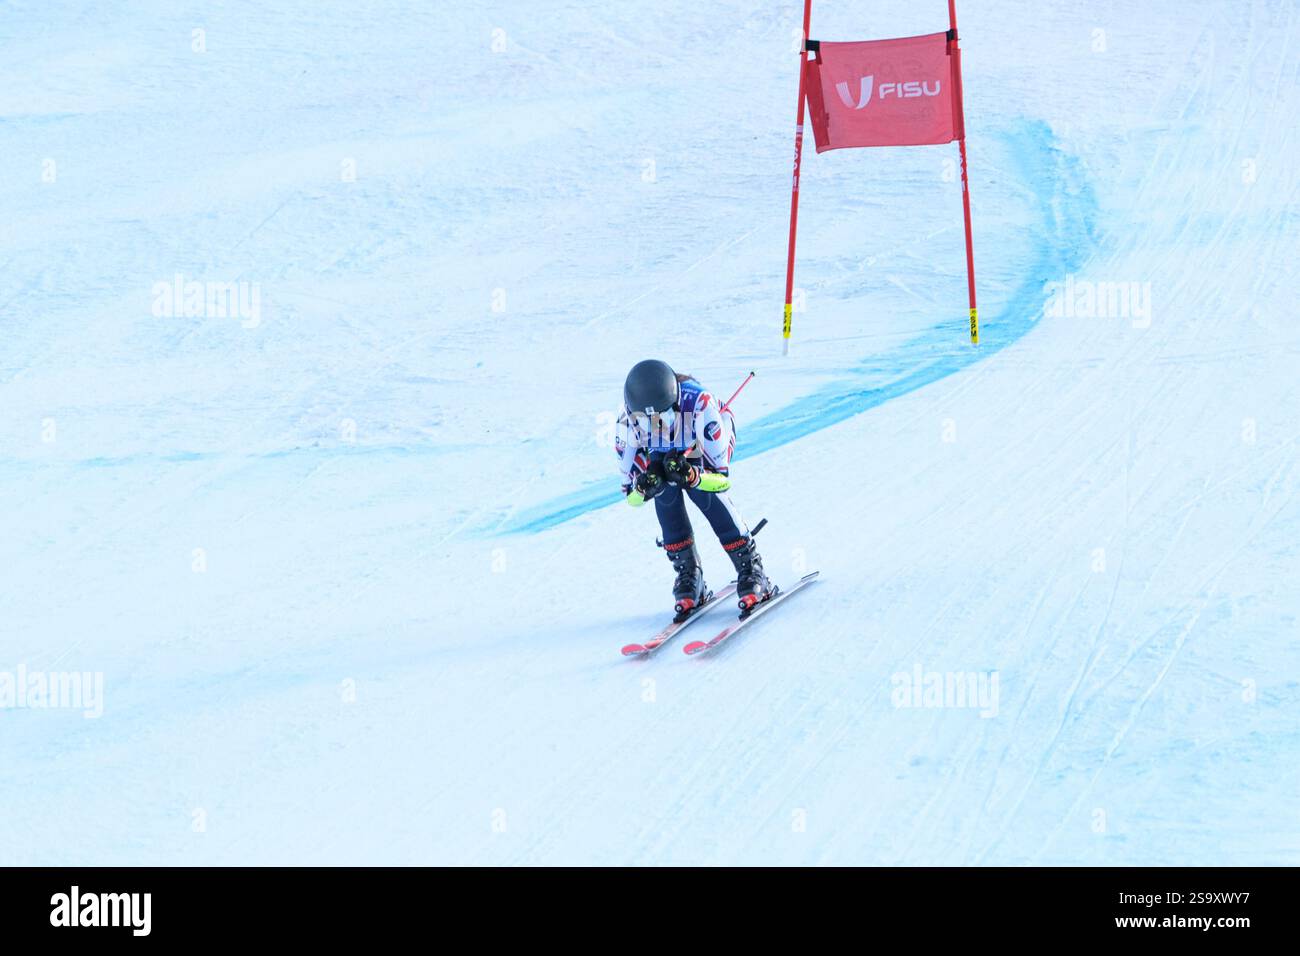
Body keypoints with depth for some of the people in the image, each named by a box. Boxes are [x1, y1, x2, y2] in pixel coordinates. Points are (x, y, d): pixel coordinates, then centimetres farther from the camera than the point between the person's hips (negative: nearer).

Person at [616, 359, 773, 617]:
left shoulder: (698, 404, -42)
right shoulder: (629, 419, -32)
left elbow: (720, 474, -36)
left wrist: (691, 475, -56)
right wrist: (646, 483, -44)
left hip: (700, 456, -3)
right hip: (661, 454, 3)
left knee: (708, 497, -26)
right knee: (665, 498, -22)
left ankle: (752, 572, -15)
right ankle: (688, 577, -7)